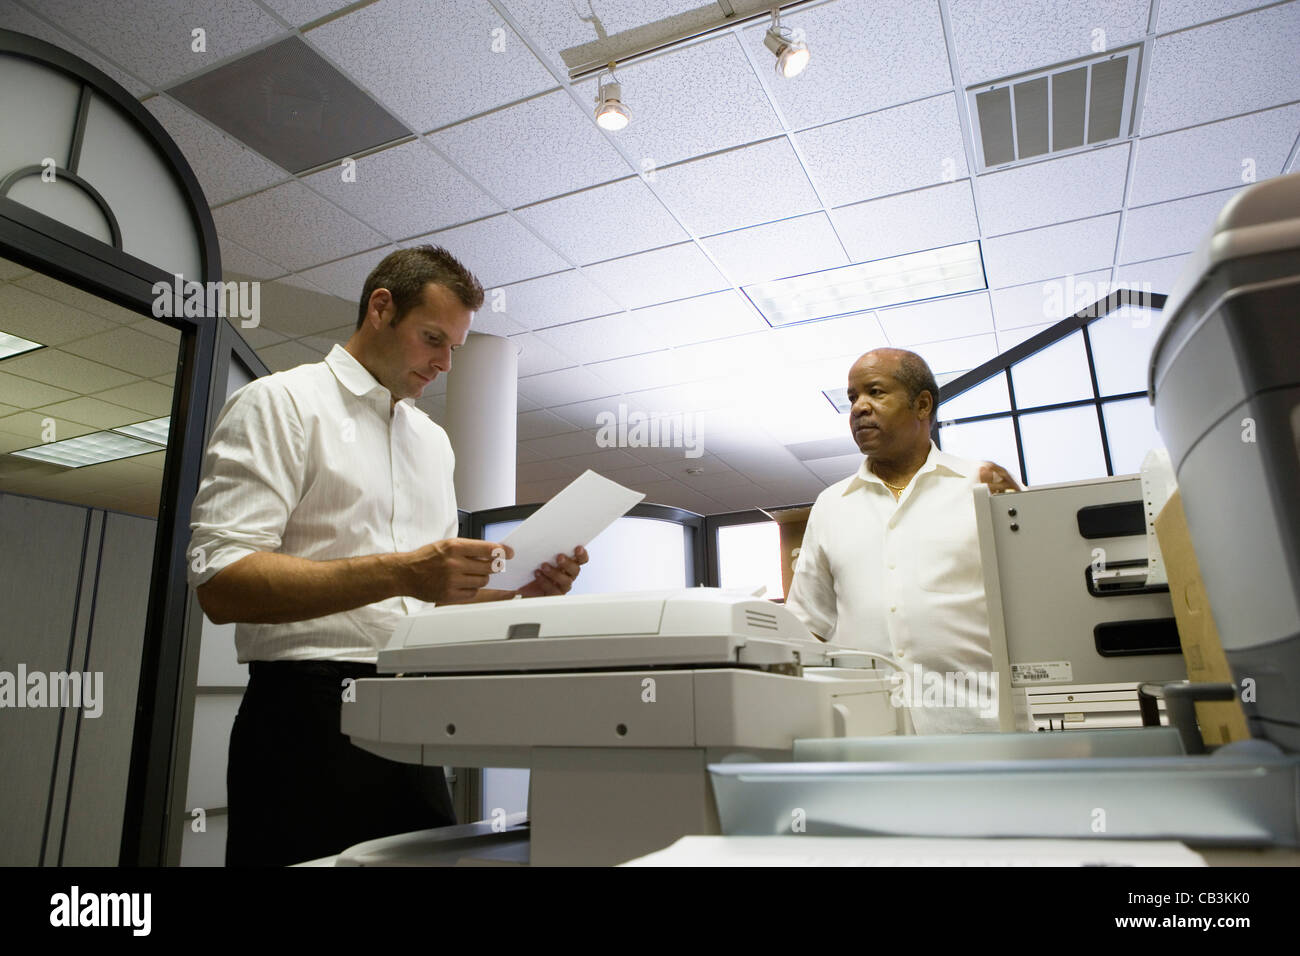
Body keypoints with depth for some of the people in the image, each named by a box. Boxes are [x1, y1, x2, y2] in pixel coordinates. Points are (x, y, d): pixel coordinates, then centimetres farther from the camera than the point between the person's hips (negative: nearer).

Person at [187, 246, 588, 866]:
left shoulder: (434, 440, 17)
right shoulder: (281, 403, -4)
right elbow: (220, 584, -16)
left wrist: (524, 591, 0)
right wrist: (399, 572, -25)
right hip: (309, 715, -6)